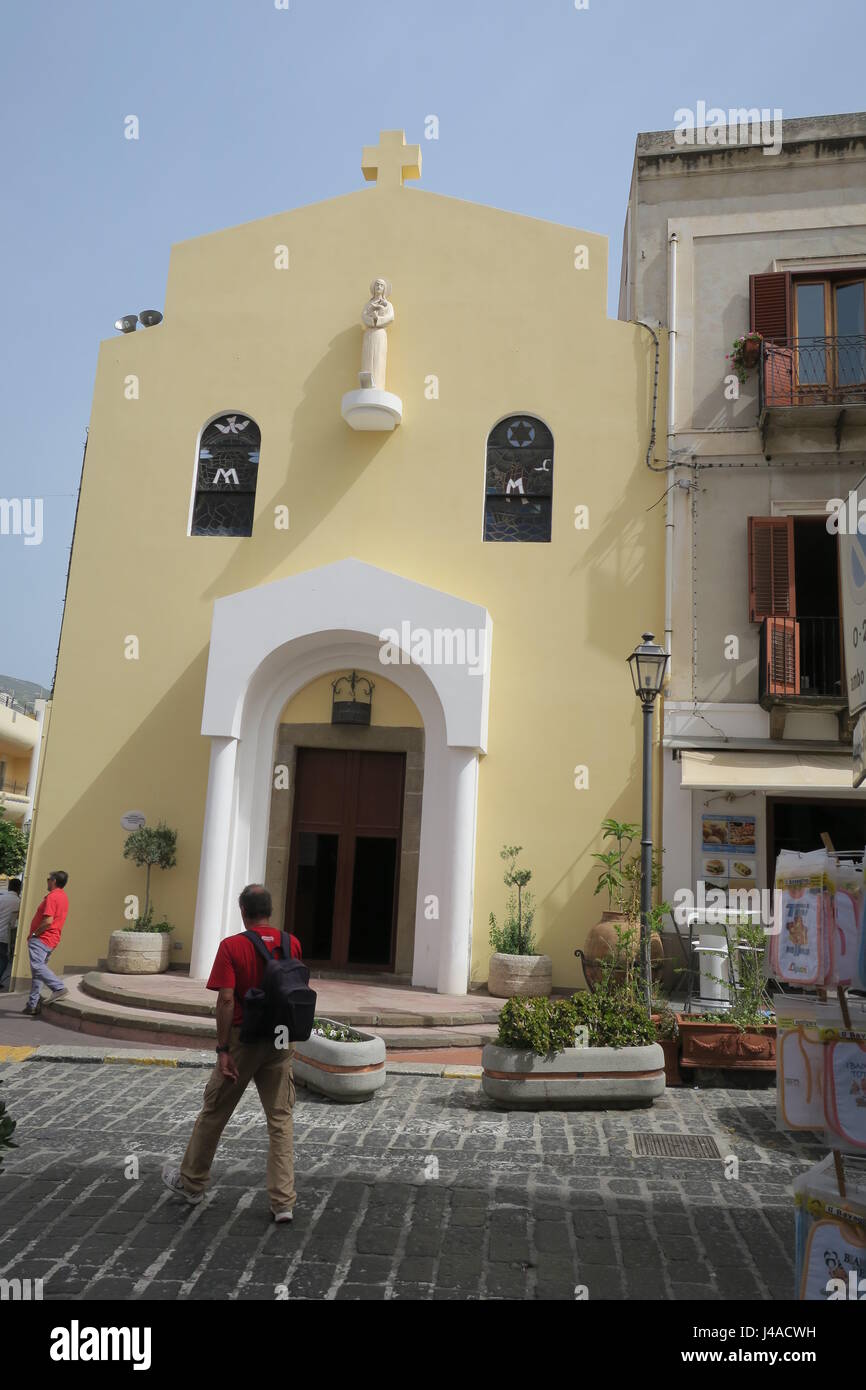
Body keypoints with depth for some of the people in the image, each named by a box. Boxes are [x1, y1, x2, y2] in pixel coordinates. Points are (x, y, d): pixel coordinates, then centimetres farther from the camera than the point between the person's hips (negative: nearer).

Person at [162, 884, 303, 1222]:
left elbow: (226, 999, -17)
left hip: (243, 1039, -3)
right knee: (280, 1119, 8)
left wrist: (222, 1049, -12)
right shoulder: (292, 944, -2)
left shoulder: (231, 946, -13)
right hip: (280, 1041, 3)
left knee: (214, 1113, 16)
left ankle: (191, 1183, 34)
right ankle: (283, 1201, 7)